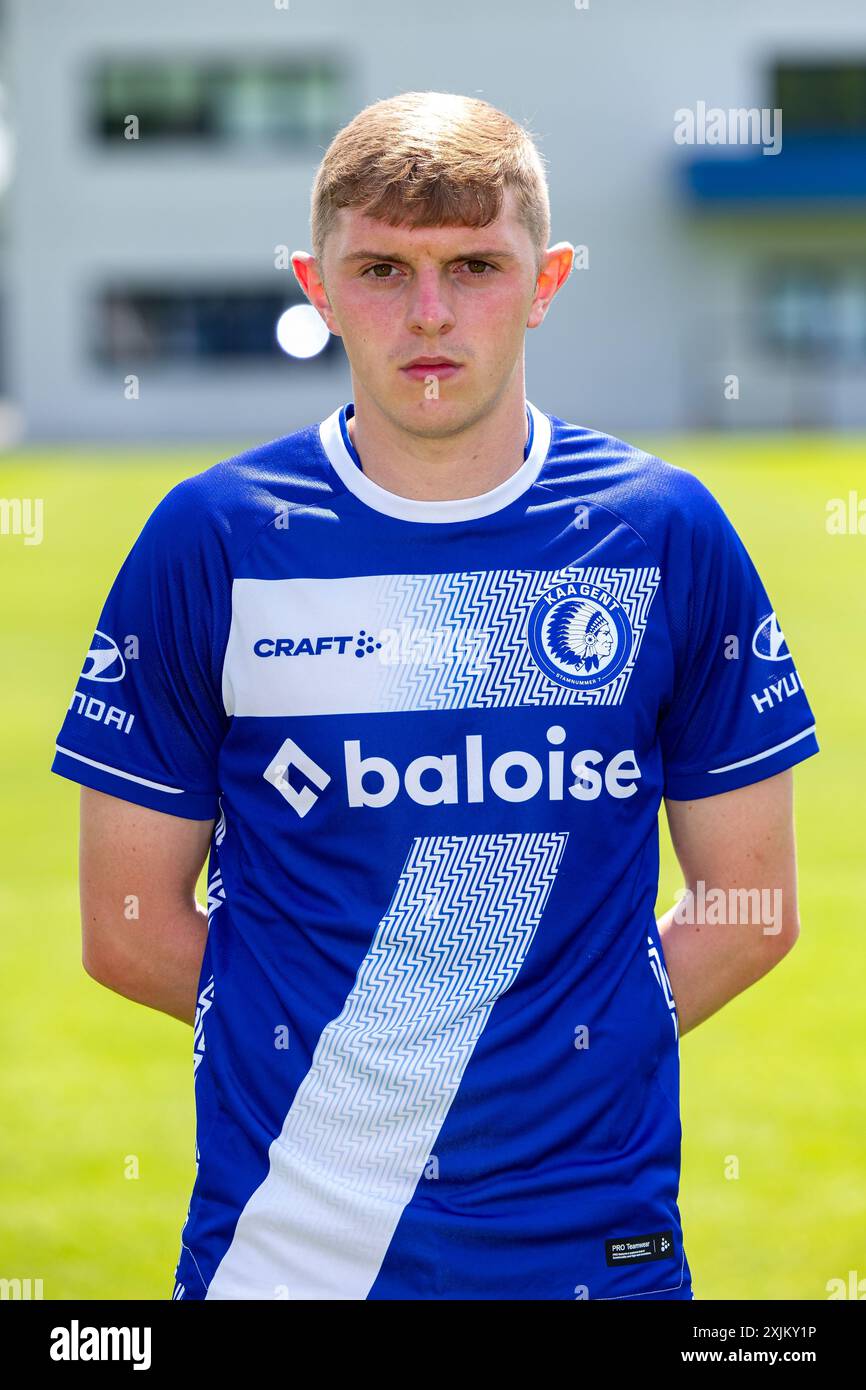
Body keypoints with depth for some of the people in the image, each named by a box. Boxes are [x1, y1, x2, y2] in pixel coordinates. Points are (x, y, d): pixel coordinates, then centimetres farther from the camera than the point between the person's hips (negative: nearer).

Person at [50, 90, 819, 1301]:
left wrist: (575, 1042, -3)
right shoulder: (212, 542, -2)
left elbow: (753, 910, 5)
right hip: (278, 1241, -1)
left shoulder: (666, 534, 0)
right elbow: (127, 929, 1)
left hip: (598, 1243, 1)